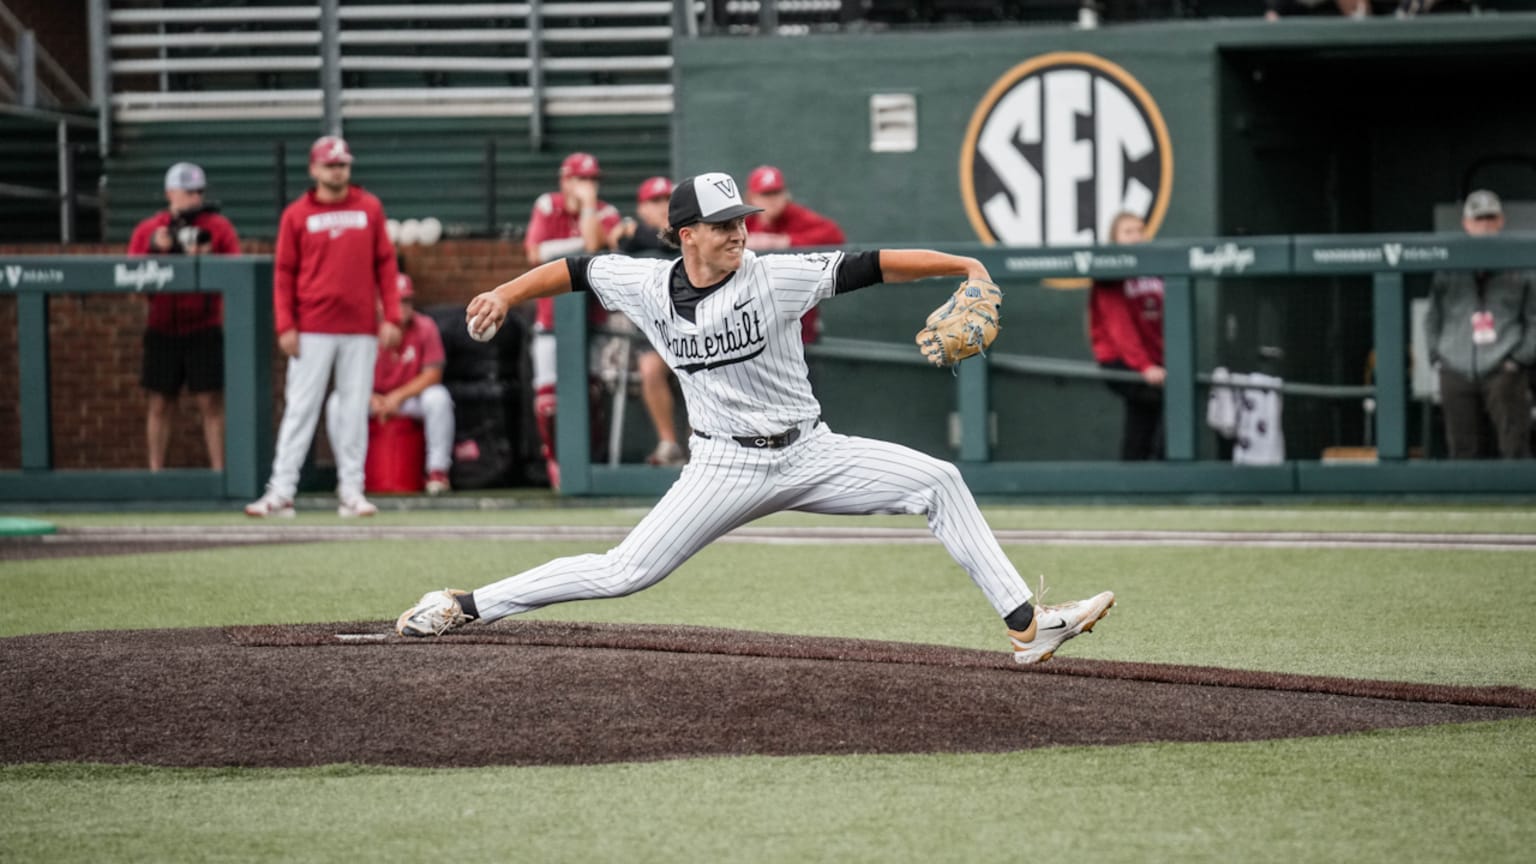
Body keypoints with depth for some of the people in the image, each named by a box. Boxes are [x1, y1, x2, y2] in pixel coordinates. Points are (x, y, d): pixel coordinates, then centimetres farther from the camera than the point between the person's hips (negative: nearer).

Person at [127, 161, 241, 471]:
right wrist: (155, 250, -14)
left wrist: (206, 259, -20)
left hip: (205, 328, -2)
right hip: (162, 328, 2)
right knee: (159, 403, 4)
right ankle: (155, 472, 10)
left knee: (211, 402, -4)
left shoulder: (218, 227, 4)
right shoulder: (148, 231, 7)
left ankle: (219, 471, -2)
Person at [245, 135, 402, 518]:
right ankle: (281, 491, -5)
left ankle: (351, 491, 8)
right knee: (300, 407, -4)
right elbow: (283, 274, 4)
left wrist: (392, 317, 0)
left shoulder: (369, 208, 8)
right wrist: (285, 326, -6)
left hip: (360, 328, 2)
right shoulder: (296, 215, 4)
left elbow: (386, 264, 8)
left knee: (354, 410, 4)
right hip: (312, 330, -2)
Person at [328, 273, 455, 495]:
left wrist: (399, 396, -23)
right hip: (372, 397, 0)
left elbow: (432, 374, -13)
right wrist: (372, 399, -26)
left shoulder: (425, 328, -10)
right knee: (337, 401, -26)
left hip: (411, 396, 0)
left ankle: (437, 470, -21)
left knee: (437, 398, -32)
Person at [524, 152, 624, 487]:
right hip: (552, 315, 1)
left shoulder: (605, 214, -1)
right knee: (547, 394, -6)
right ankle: (554, 461, 6)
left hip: (591, 316, -1)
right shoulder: (547, 207, 3)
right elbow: (535, 254, -8)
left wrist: (588, 202, -16)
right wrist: (578, 244, -14)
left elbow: (594, 245, -22)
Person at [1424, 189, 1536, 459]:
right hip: (1456, 373, 2)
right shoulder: (1448, 270, 11)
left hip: (1502, 371, -2)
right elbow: (1433, 318, 19)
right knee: (1462, 450, 4)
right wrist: (1436, 357, 8)